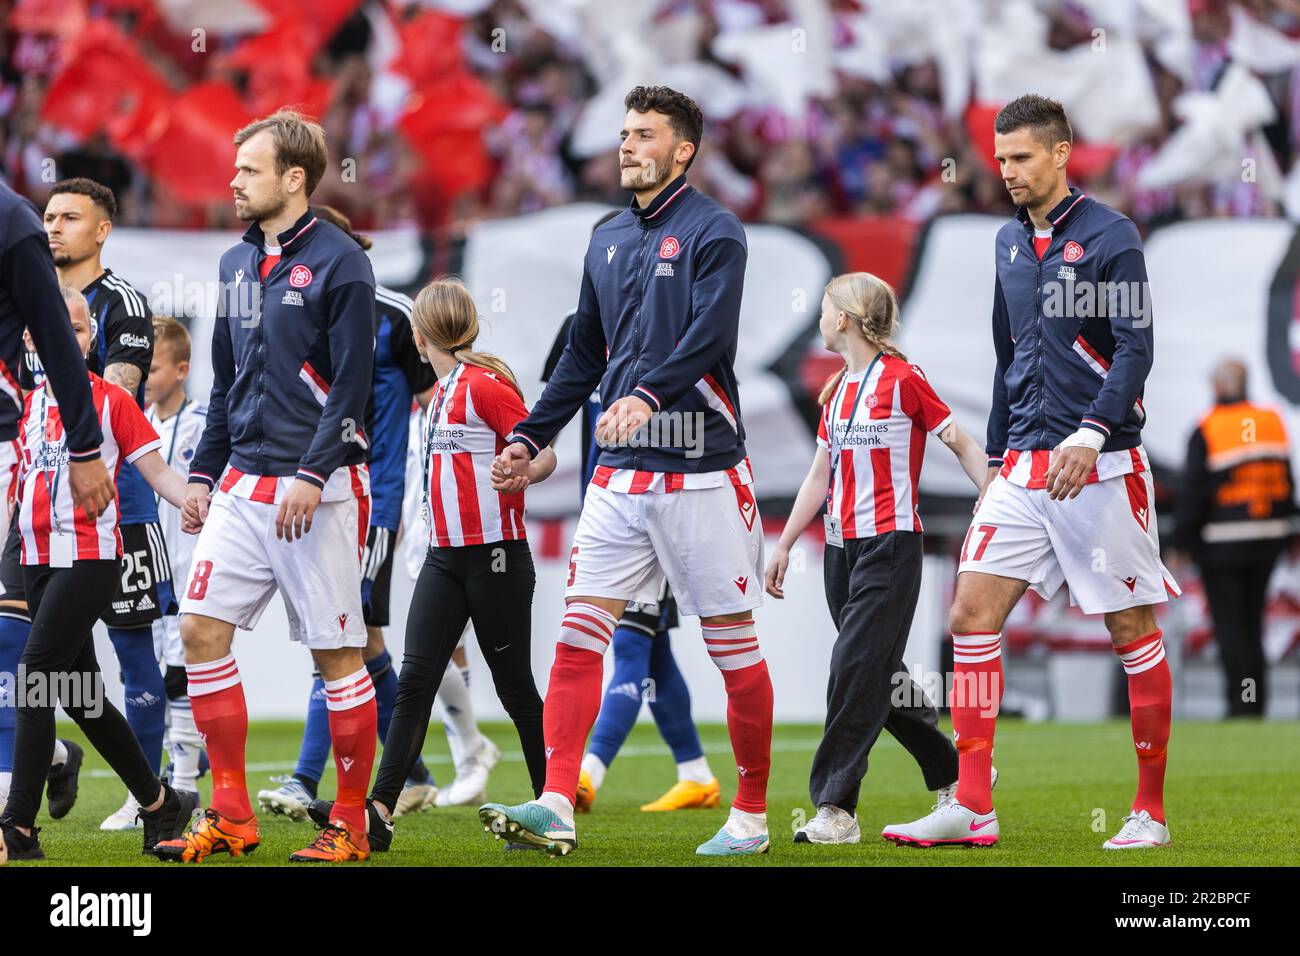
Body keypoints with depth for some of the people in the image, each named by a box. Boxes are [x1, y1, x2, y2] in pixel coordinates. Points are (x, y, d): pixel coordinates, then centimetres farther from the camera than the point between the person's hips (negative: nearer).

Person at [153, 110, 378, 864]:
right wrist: (204, 473, 16)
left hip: (319, 490, -7)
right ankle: (232, 816, 4)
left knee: (338, 653, -2)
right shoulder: (239, 264, 15)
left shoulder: (339, 263, -7)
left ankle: (351, 824, 6)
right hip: (243, 484, 7)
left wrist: (312, 475, -20)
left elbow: (353, 385, -12)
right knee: (202, 631, -2)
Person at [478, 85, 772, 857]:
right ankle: (557, 808, -11)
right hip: (620, 473, 6)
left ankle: (752, 815, 11)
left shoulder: (713, 232, -5)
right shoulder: (608, 240, 15)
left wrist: (648, 394, -34)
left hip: (701, 468, -6)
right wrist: (531, 437, 19)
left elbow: (711, 335, -20)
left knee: (734, 647, 1)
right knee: (579, 634, -6)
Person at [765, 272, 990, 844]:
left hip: (890, 543, -8)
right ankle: (953, 776, 25)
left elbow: (961, 444, -5)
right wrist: (784, 545, 18)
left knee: (857, 668, -12)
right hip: (842, 547, 8)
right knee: (880, 675, 10)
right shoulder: (836, 391, 14)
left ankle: (836, 808, -13)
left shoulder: (902, 380, -8)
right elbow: (819, 476, 20)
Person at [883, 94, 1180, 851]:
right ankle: (972, 809, -5)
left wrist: (1092, 435, -24)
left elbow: (1135, 350, -13)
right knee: (972, 611, -5)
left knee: (1133, 627, 0)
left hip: (1102, 467, -6)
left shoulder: (1110, 236, -6)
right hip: (1024, 469, 6)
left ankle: (1151, 811, 8)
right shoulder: (1011, 242, 14)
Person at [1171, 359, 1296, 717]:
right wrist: (1285, 533, 17)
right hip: (1268, 539, 5)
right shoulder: (1272, 422, 4)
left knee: (1229, 624, -2)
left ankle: (1240, 704, -9)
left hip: (1222, 543, -5)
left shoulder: (1206, 432, -11)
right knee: (1252, 620, 14)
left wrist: (1181, 541, -4)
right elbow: (1286, 482, 9)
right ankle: (1257, 699, 13)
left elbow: (1192, 491, -11)